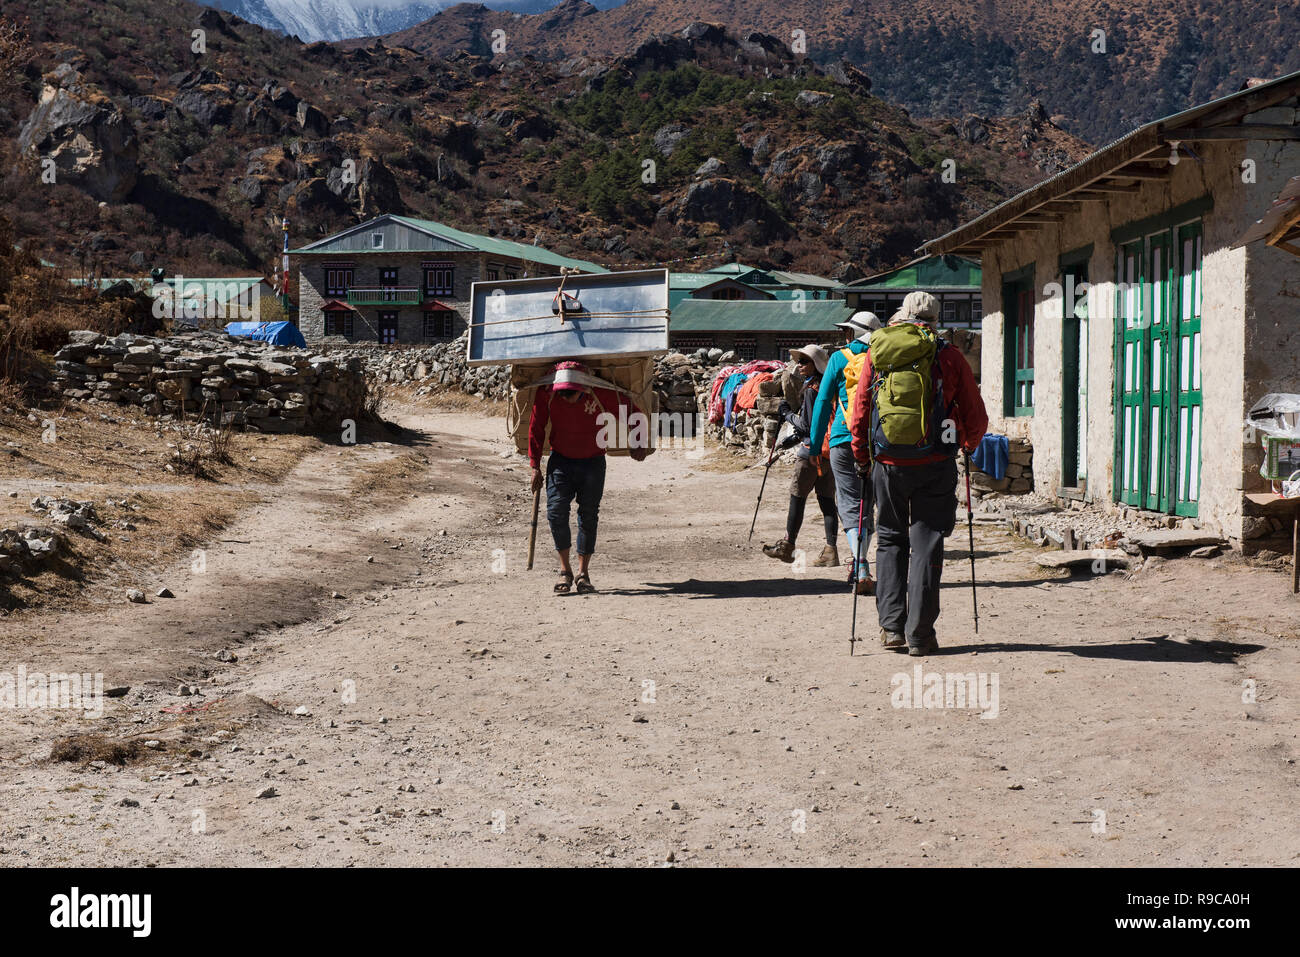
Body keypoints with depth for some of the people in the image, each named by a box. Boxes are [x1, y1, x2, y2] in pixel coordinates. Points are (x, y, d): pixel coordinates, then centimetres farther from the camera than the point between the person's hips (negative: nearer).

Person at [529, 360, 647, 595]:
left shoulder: (604, 395, -22)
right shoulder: (546, 393, -17)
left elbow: (635, 417, -5)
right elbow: (535, 429, -3)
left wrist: (639, 445, -5)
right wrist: (535, 467, -2)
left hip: (593, 462, -1)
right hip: (560, 461, 1)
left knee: (588, 515, 0)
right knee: (556, 510, -13)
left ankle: (583, 573, 11)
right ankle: (565, 570, -1)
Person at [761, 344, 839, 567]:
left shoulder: (811, 389, -14)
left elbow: (806, 425, -16)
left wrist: (787, 413, -2)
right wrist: (795, 437, 22)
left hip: (812, 451, -8)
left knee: (797, 498, 3)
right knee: (827, 500, 5)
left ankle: (787, 546, 12)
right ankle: (831, 551, 2)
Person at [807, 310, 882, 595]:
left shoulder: (839, 359, 2)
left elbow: (823, 402, 2)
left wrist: (815, 444, 6)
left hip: (844, 440, -2)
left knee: (850, 504, -2)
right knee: (867, 503, 15)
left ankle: (861, 570, -18)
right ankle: (859, 564, 21)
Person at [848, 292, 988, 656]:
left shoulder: (875, 354, 4)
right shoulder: (948, 357, -1)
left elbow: (859, 414, 5)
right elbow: (976, 417, 2)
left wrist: (862, 459, 18)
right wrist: (968, 445, 23)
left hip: (888, 464, 2)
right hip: (935, 465, -2)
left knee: (890, 539, 17)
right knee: (926, 543, 5)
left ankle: (891, 625, 10)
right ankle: (919, 635, 5)